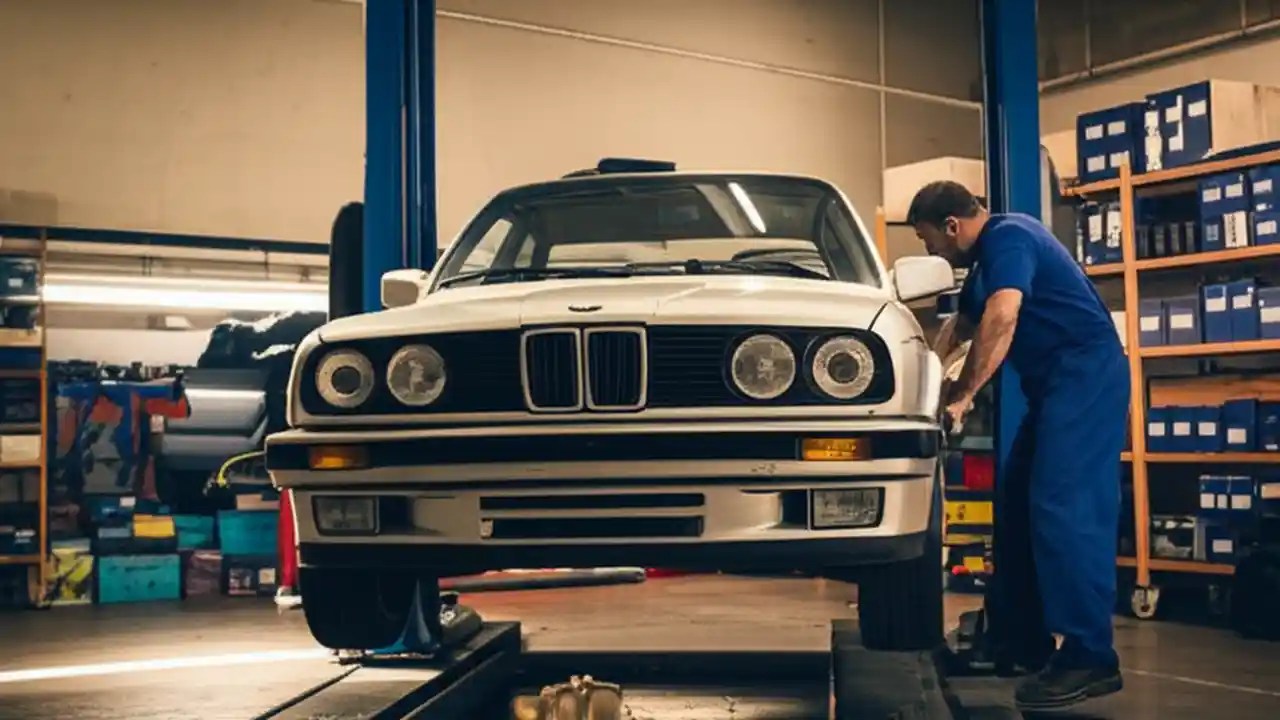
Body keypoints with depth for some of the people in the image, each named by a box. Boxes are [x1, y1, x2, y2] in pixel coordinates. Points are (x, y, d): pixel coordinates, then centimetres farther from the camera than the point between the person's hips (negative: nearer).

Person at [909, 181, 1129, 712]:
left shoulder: (1007, 237, -13)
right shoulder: (987, 256, 20)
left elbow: (1001, 319, -27)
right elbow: (963, 325, 34)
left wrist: (961, 396, -25)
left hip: (1086, 375, -11)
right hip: (1056, 384, 11)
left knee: (1063, 509, -17)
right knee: (1017, 508, 10)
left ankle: (1090, 658, -17)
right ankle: (1020, 642, 17)